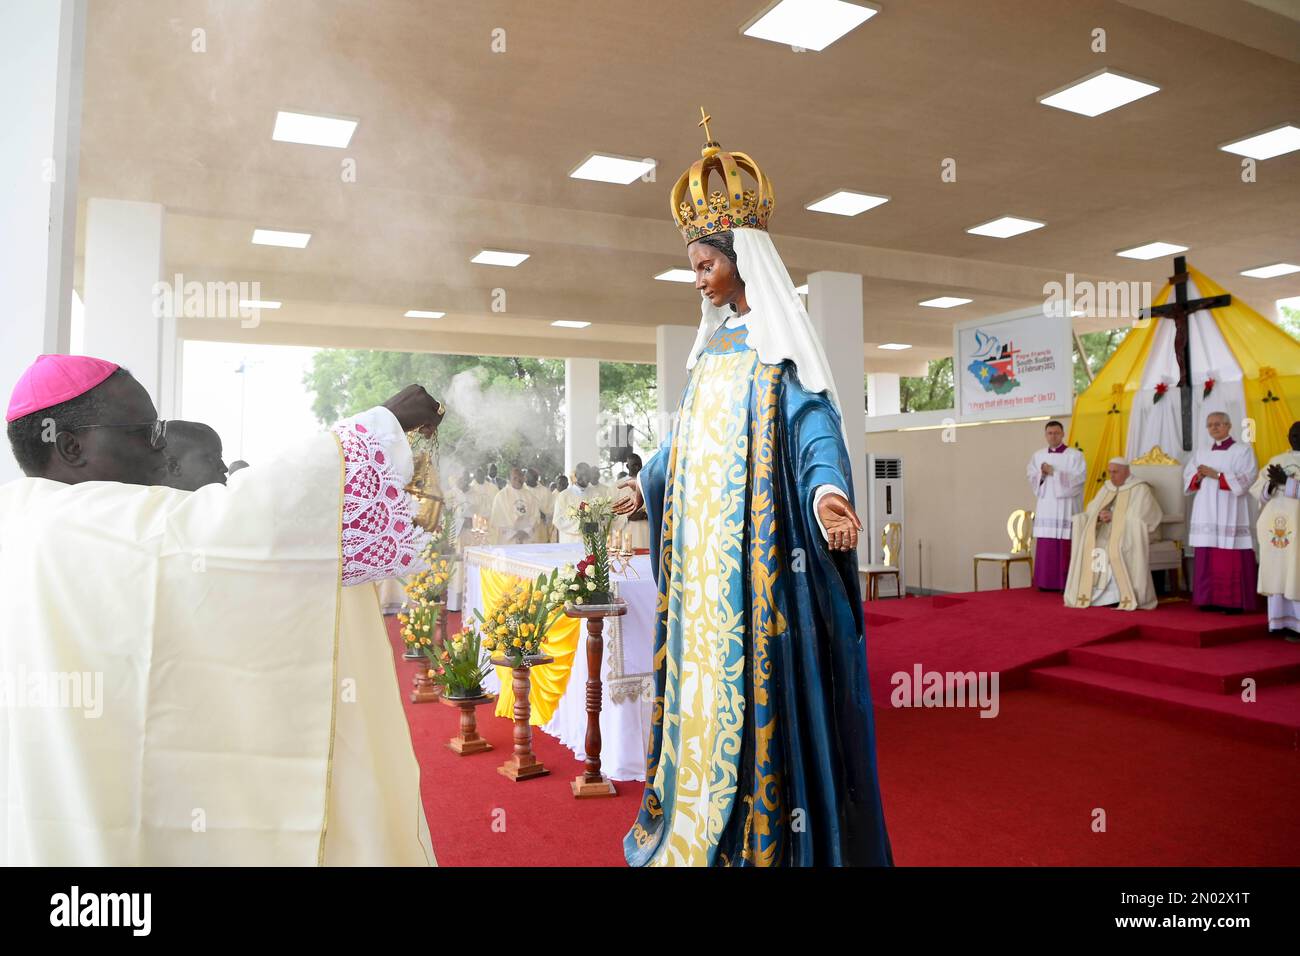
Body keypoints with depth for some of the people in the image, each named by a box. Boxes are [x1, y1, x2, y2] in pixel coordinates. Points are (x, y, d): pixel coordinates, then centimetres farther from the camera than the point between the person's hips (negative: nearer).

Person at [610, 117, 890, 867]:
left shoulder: (779, 338, -6)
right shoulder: (715, 343, 16)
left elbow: (812, 418, -20)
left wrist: (825, 487, -39)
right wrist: (648, 485, 33)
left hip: (759, 540, -7)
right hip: (705, 542, 8)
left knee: (760, 676, -5)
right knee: (709, 671, 11)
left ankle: (768, 830, 9)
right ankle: (707, 820, 24)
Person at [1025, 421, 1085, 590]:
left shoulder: (1075, 455, 1)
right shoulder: (1037, 456, 14)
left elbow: (1078, 478, -10)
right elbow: (1031, 479, 9)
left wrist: (1054, 472, -13)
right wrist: (1042, 474, -11)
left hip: (1066, 508, -4)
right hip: (1045, 508, 4)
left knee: (1065, 548, -7)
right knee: (1045, 548, 1)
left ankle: (1066, 583, -1)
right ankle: (1046, 582, 6)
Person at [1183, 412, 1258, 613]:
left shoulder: (1242, 450, 2)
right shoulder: (1201, 453, 17)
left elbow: (1245, 480, -9)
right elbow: (1187, 478, 14)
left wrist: (1216, 474, -14)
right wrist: (1198, 477, -7)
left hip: (1230, 513, -5)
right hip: (1206, 513, 5)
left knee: (1232, 561, -7)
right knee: (1208, 559, 2)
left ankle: (1235, 602, -3)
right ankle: (1211, 599, 7)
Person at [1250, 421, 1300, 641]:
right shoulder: (1275, 461, 16)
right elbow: (1257, 491, 9)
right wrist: (1272, 484, -9)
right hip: (1275, 523, 4)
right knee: (1277, 573, 3)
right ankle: (1281, 622, 8)